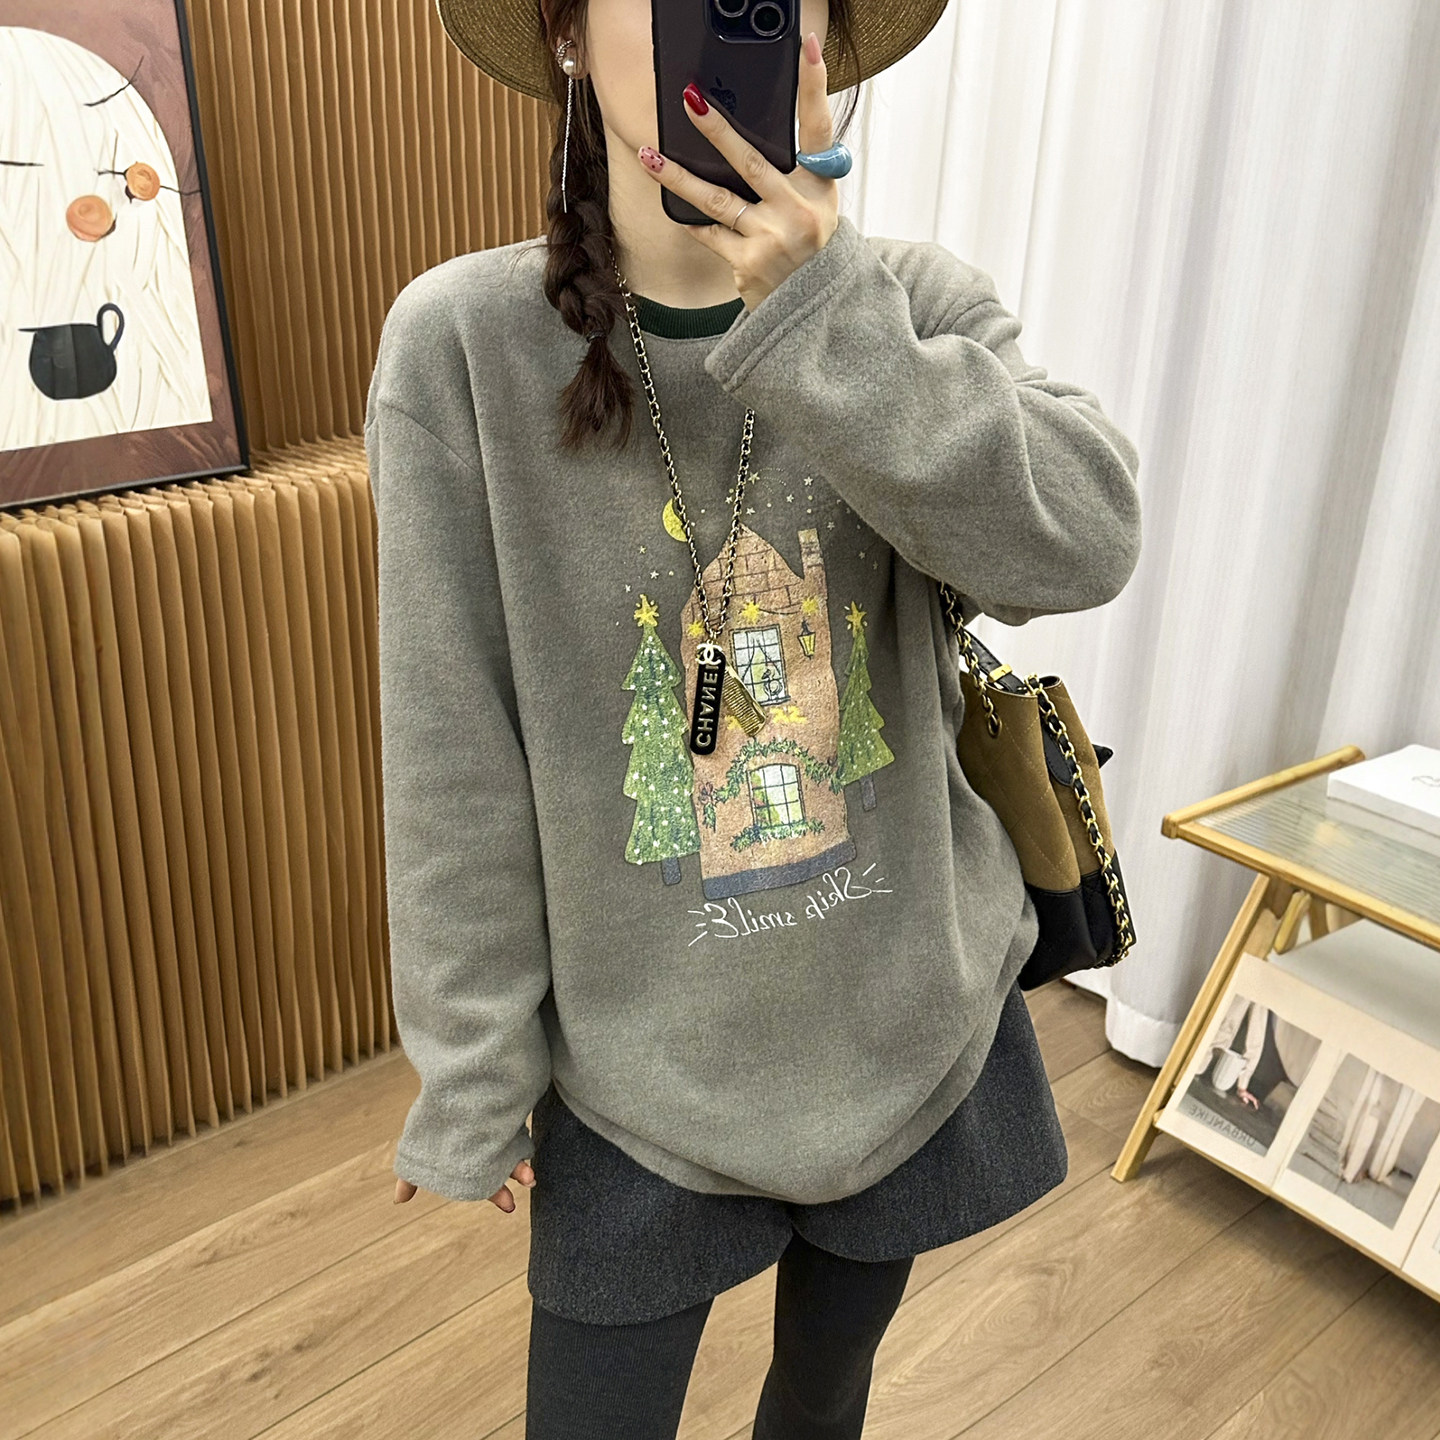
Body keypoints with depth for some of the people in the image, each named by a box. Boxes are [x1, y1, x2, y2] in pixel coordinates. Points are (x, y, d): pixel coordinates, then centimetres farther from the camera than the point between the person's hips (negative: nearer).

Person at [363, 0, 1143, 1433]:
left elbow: (1086, 545, -23)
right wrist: (473, 1077, -6)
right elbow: (454, 766, -12)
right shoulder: (463, 341, -15)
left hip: (918, 1013, 3)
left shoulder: (916, 302, -8)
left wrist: (827, 329, -31)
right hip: (643, 1059, -2)